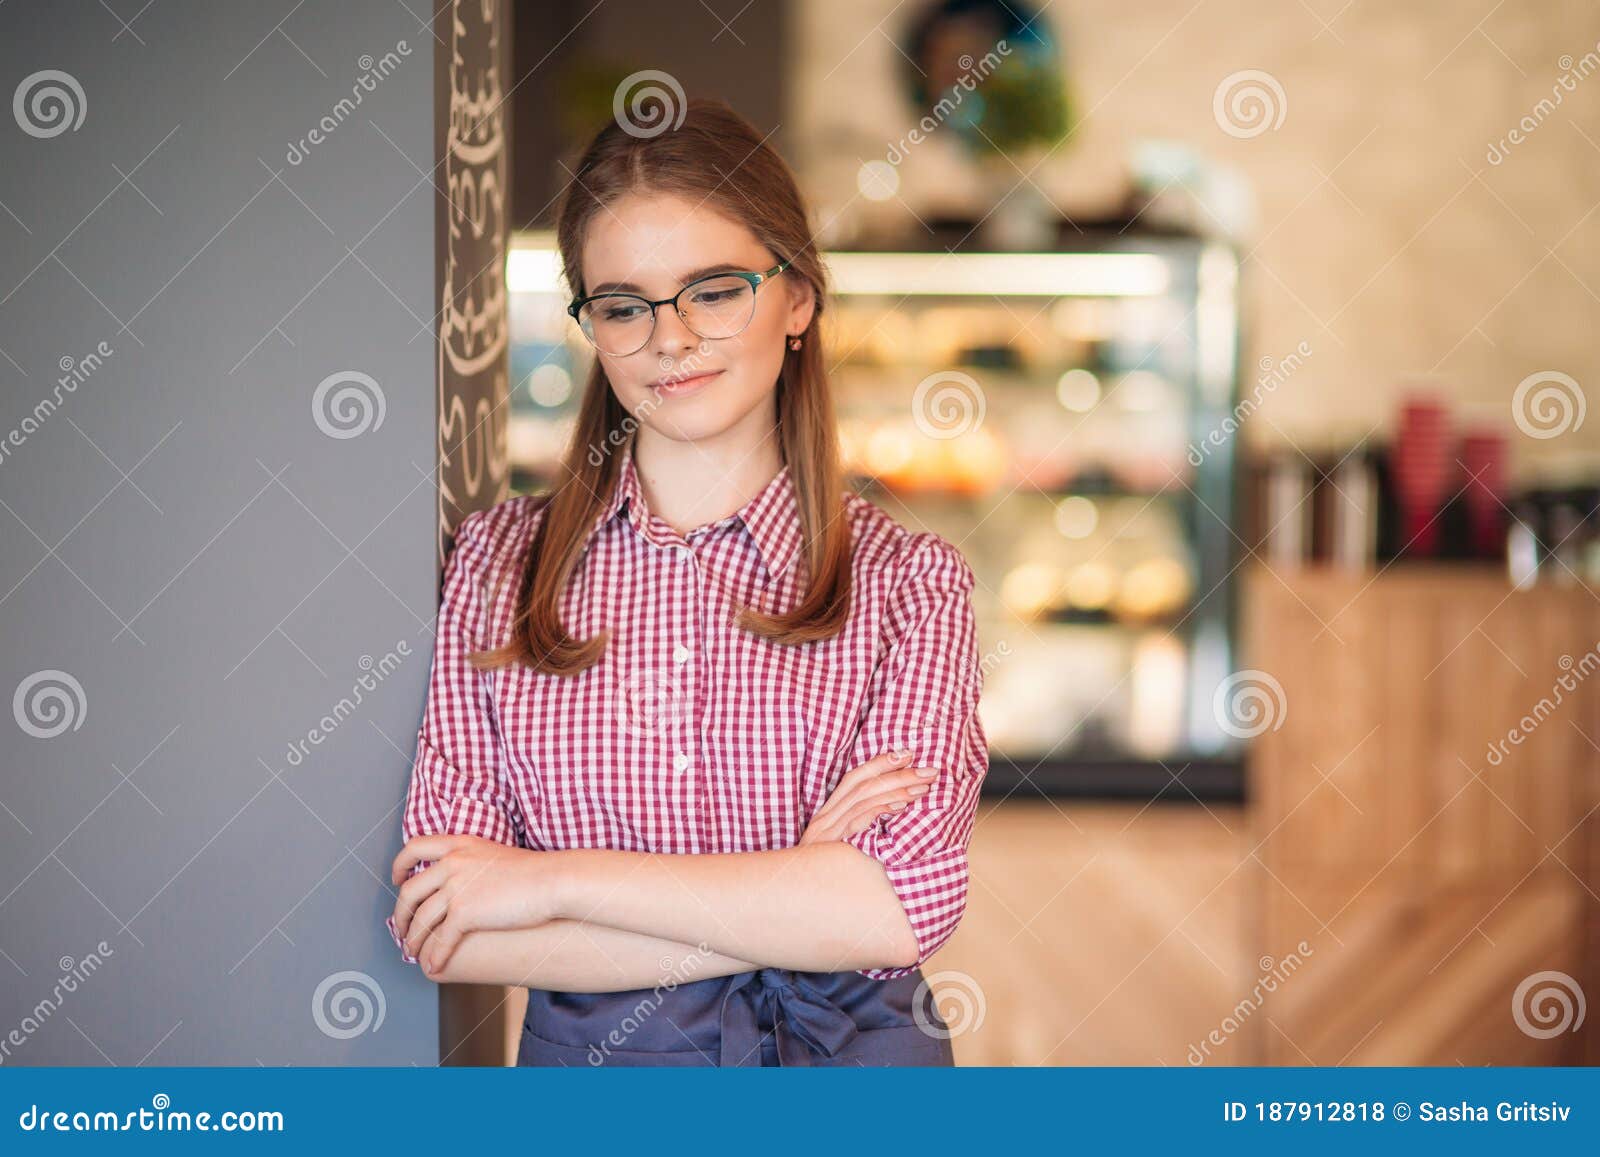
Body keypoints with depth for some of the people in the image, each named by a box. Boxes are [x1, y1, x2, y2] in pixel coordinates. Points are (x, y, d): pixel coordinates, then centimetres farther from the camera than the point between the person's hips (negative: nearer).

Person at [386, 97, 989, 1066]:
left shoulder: (907, 583, -6)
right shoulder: (502, 562, -3)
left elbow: (904, 906, -18)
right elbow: (443, 937, -10)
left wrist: (552, 879, -17)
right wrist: (787, 905, -17)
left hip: (852, 1056, -1)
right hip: (583, 1057, 1)